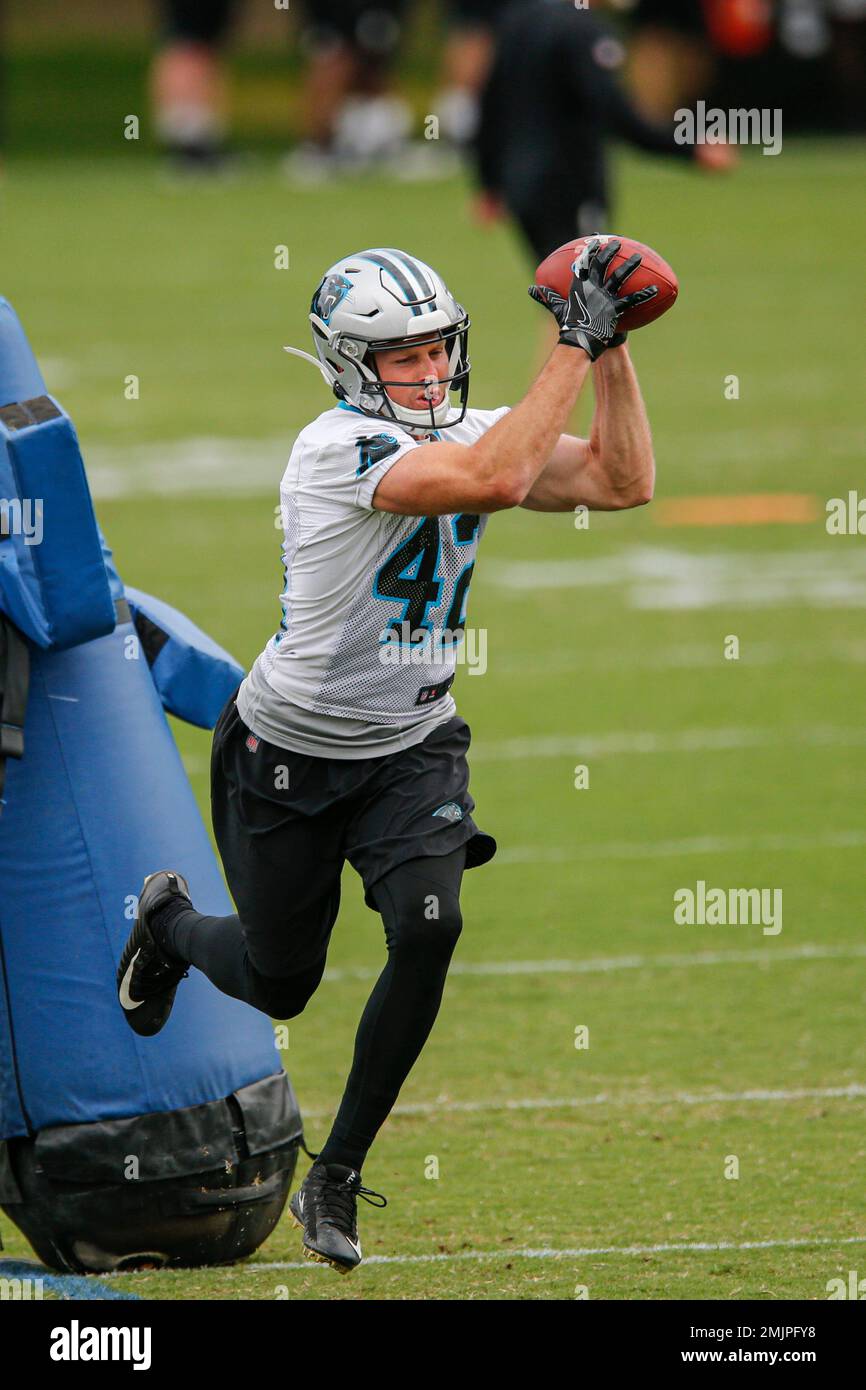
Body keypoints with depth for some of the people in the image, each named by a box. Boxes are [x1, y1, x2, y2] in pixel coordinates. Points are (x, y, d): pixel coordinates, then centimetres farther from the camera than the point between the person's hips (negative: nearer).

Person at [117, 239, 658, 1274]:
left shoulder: (469, 434, -2)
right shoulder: (341, 447, -26)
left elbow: (622, 482, -5)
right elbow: (494, 480, -39)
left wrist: (613, 349, -13)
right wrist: (573, 346, -35)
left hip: (412, 747, 5)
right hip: (290, 753, -5)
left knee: (427, 929, -21)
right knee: (279, 984, 10)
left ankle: (335, 1179, -6)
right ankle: (168, 924, 49)